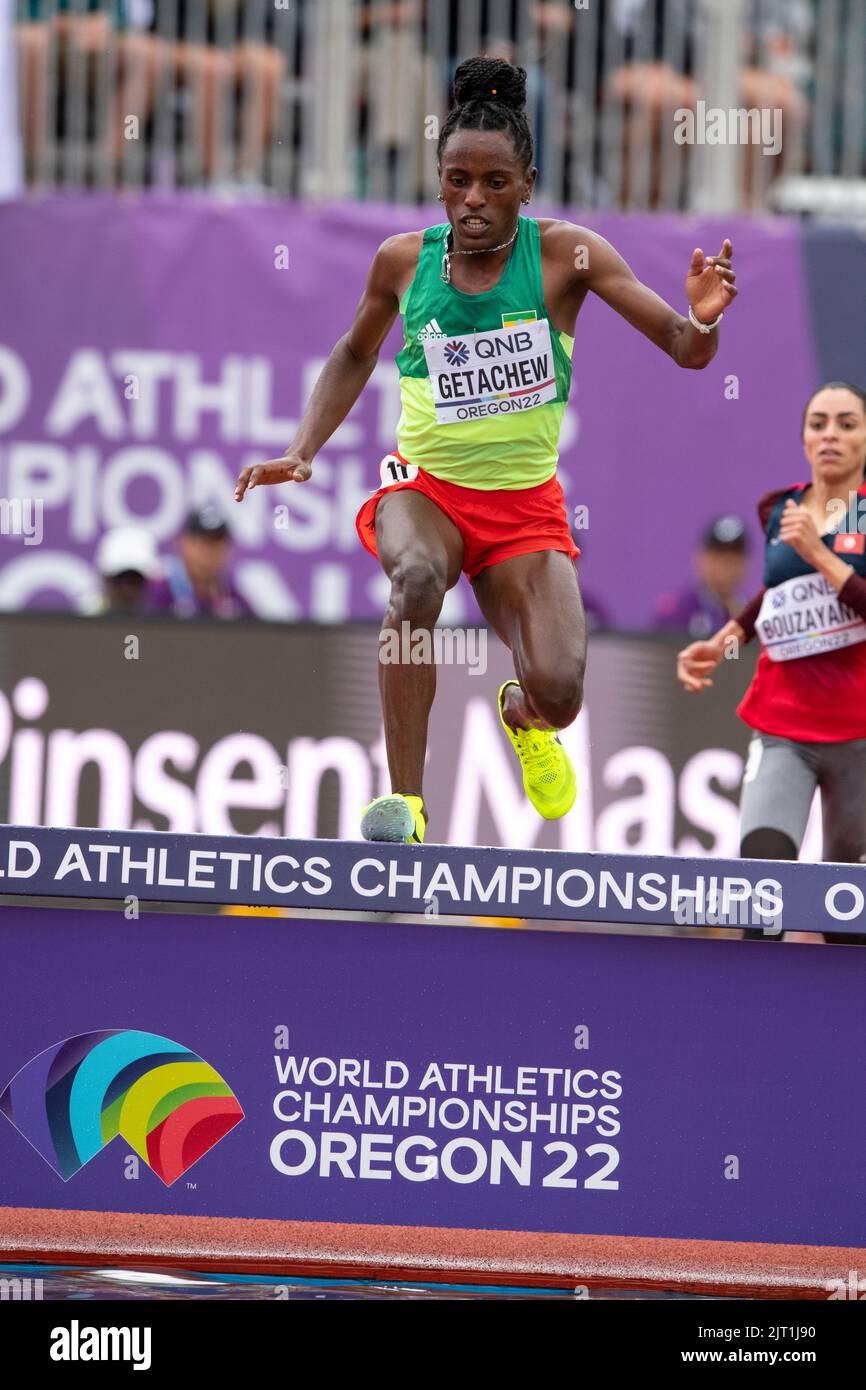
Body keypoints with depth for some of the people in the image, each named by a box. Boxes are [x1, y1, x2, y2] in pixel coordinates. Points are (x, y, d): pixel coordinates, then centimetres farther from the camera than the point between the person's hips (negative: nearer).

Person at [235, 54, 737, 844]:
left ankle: (523, 718, 25)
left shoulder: (564, 253, -10)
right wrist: (301, 451, 6)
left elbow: (685, 351, -12)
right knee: (418, 573, -37)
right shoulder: (403, 260, -3)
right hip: (425, 487, 0)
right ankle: (405, 800, -29)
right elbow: (356, 354, 17)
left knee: (557, 695, -18)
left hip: (526, 504, 0)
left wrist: (701, 318, -36)